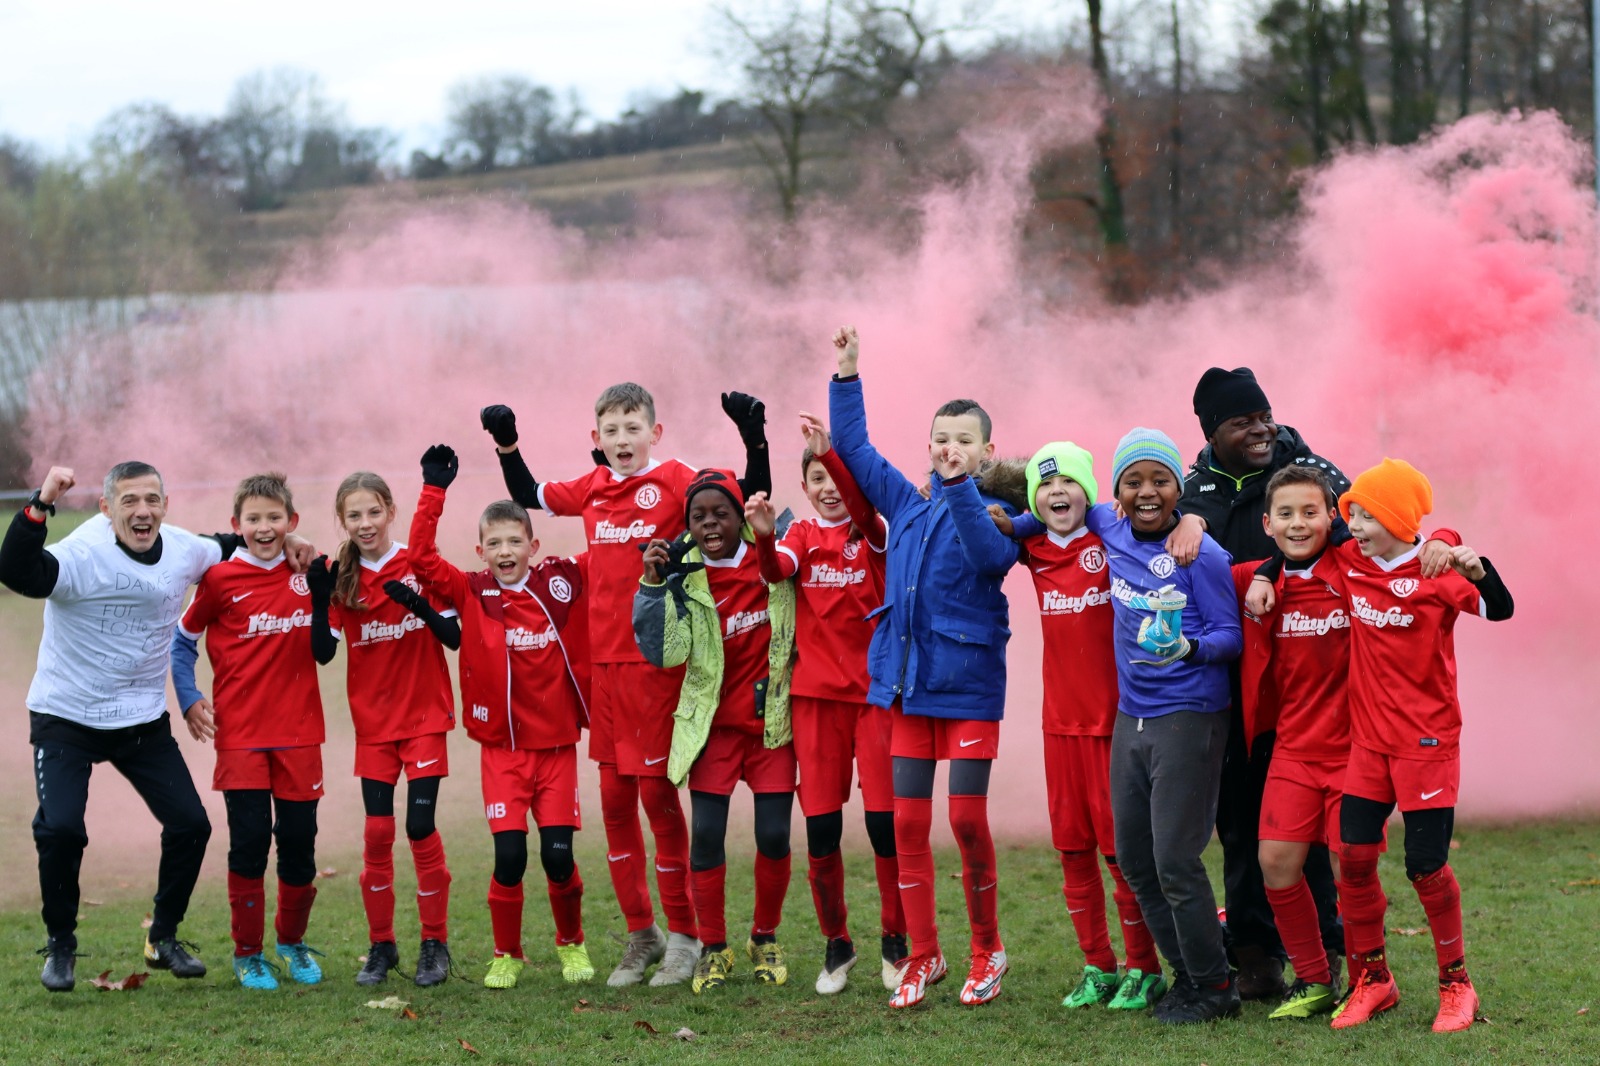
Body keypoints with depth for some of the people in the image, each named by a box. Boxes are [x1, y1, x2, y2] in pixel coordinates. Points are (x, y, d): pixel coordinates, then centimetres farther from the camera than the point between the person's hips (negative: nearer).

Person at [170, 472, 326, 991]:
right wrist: (189, 698, -3)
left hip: (299, 733, 3)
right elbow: (183, 639, 6)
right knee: (249, 841, -4)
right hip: (241, 732, -3)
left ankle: (292, 941, 28)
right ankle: (248, 953, 10)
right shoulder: (221, 578, -4)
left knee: (299, 841, 7)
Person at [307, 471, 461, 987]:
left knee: (420, 827, -8)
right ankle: (381, 945, 12)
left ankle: (435, 943, 5)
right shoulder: (341, 577, 1)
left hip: (425, 717, -2)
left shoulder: (420, 566, -5)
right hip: (373, 722, 2)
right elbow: (323, 652, -6)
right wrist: (320, 598, -21)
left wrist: (420, 606, -24)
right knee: (377, 832, -1)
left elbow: (455, 638, -6)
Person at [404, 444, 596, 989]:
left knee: (559, 853, -2)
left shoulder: (562, 582, 0)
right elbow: (422, 556, -11)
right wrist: (434, 490, -12)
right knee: (509, 856, -7)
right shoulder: (471, 594, -2)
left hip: (557, 744, 1)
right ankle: (506, 954, 12)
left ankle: (571, 943, 23)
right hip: (502, 747, -1)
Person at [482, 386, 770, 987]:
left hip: (657, 661, -5)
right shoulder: (592, 489, 10)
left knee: (657, 791, -2)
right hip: (605, 661, 5)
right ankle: (641, 935, 19)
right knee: (615, 797, 8)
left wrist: (753, 438, -22)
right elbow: (529, 496, 27)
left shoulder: (674, 482, -5)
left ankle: (683, 935, 9)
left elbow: (749, 501, -11)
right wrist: (506, 442, 18)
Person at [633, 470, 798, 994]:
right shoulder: (683, 576, -6)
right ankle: (713, 948, 12)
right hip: (712, 721, -1)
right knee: (706, 835, -4)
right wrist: (653, 584, -23)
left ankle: (765, 938, 21)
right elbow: (664, 651, -15)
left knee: (774, 835, -2)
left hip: (772, 718, 1)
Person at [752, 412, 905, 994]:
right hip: (816, 694, 2)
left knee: (884, 820, -5)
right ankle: (836, 944, 15)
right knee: (820, 825, 2)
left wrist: (829, 452, -36)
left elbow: (863, 502, -22)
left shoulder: (873, 533, 1)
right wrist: (763, 536, -34)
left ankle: (894, 941, 9)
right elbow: (776, 571, -13)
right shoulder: (801, 535, 8)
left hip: (875, 690, -2)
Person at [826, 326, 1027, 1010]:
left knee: (967, 818, -5)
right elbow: (853, 446, 18)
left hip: (968, 683, -5)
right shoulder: (908, 504, 9)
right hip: (907, 677, 5)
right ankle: (924, 956, 14)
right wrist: (846, 375, 10)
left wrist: (960, 487, -34)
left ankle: (987, 948, 14)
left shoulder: (996, 513, -5)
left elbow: (992, 556, -26)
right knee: (908, 821, 4)